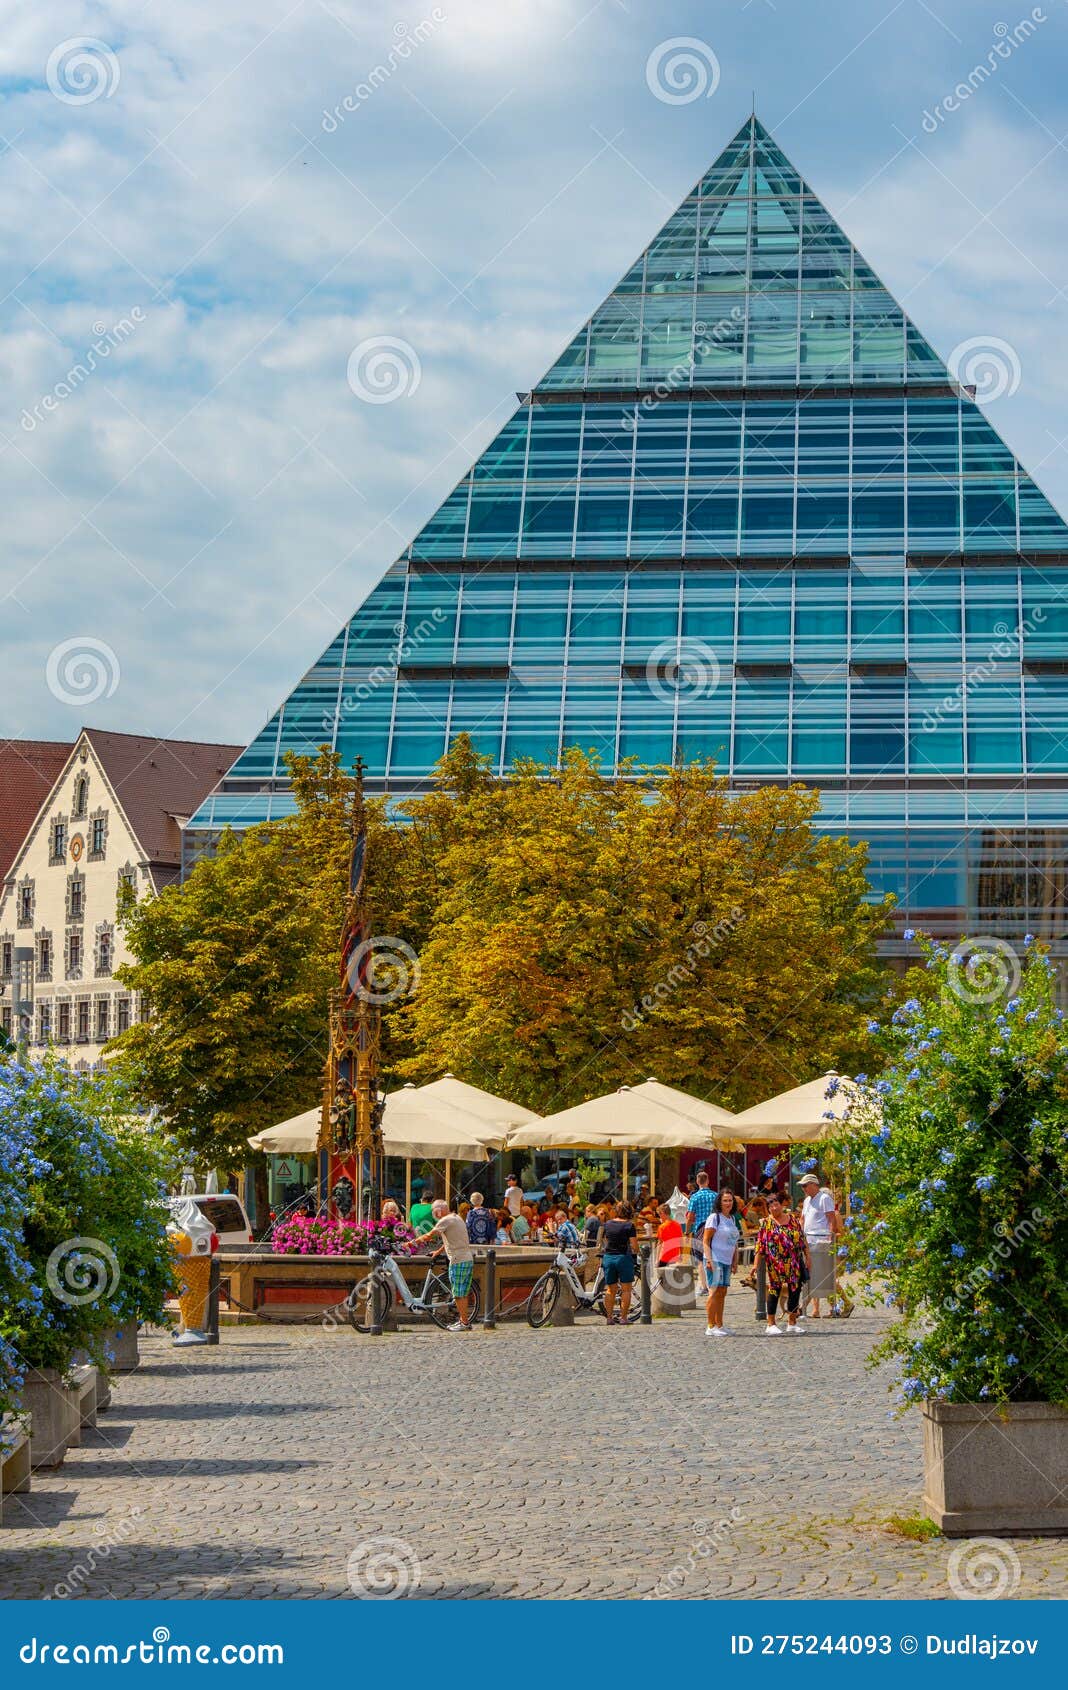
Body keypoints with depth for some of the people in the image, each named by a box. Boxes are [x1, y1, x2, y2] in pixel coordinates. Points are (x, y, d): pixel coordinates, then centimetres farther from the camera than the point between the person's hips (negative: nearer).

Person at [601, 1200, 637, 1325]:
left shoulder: (607, 1224, 6)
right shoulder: (629, 1225, -9)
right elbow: (634, 1246, -11)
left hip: (608, 1257, 5)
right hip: (623, 1257, -5)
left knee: (610, 1290, 12)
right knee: (626, 1289, 3)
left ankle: (609, 1317, 10)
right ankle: (623, 1318, 0)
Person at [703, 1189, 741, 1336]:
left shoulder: (733, 1219, 16)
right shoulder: (714, 1217, -7)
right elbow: (706, 1241, -10)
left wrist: (735, 1261, 18)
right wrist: (709, 1260, -19)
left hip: (727, 1261, 8)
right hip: (715, 1260, -8)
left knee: (722, 1293, 9)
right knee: (714, 1291, -11)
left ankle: (719, 1325, 14)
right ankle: (711, 1327, -11)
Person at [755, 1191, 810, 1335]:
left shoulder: (793, 1219, 9)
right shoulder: (766, 1223, 0)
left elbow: (802, 1239, 13)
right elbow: (760, 1245, -3)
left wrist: (808, 1258, 9)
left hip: (795, 1263, 4)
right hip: (775, 1263, -4)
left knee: (795, 1291, 5)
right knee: (774, 1290, -3)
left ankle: (792, 1322, 17)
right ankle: (771, 1324, 5)